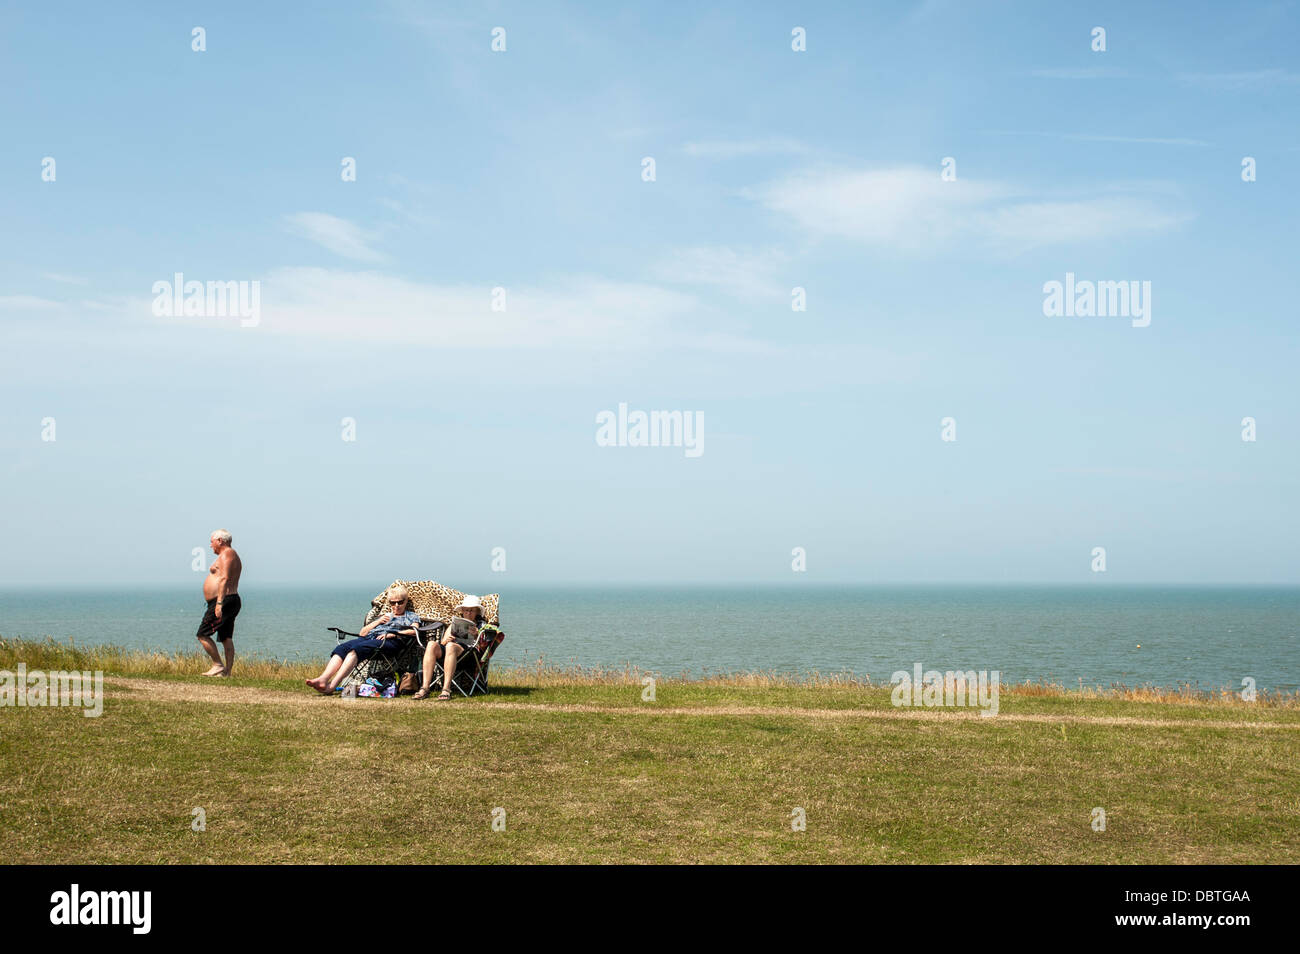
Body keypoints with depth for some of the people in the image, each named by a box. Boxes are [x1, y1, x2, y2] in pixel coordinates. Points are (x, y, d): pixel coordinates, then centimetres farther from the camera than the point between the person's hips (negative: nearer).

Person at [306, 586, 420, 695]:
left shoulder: (411, 616, 25)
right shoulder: (384, 616, 39)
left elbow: (414, 631, 3)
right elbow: (362, 632, 31)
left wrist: (394, 634, -9)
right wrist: (378, 622, 16)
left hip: (389, 641, -6)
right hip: (370, 637, 6)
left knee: (357, 648, -35)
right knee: (342, 648, -26)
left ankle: (332, 685, -48)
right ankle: (323, 679, -45)